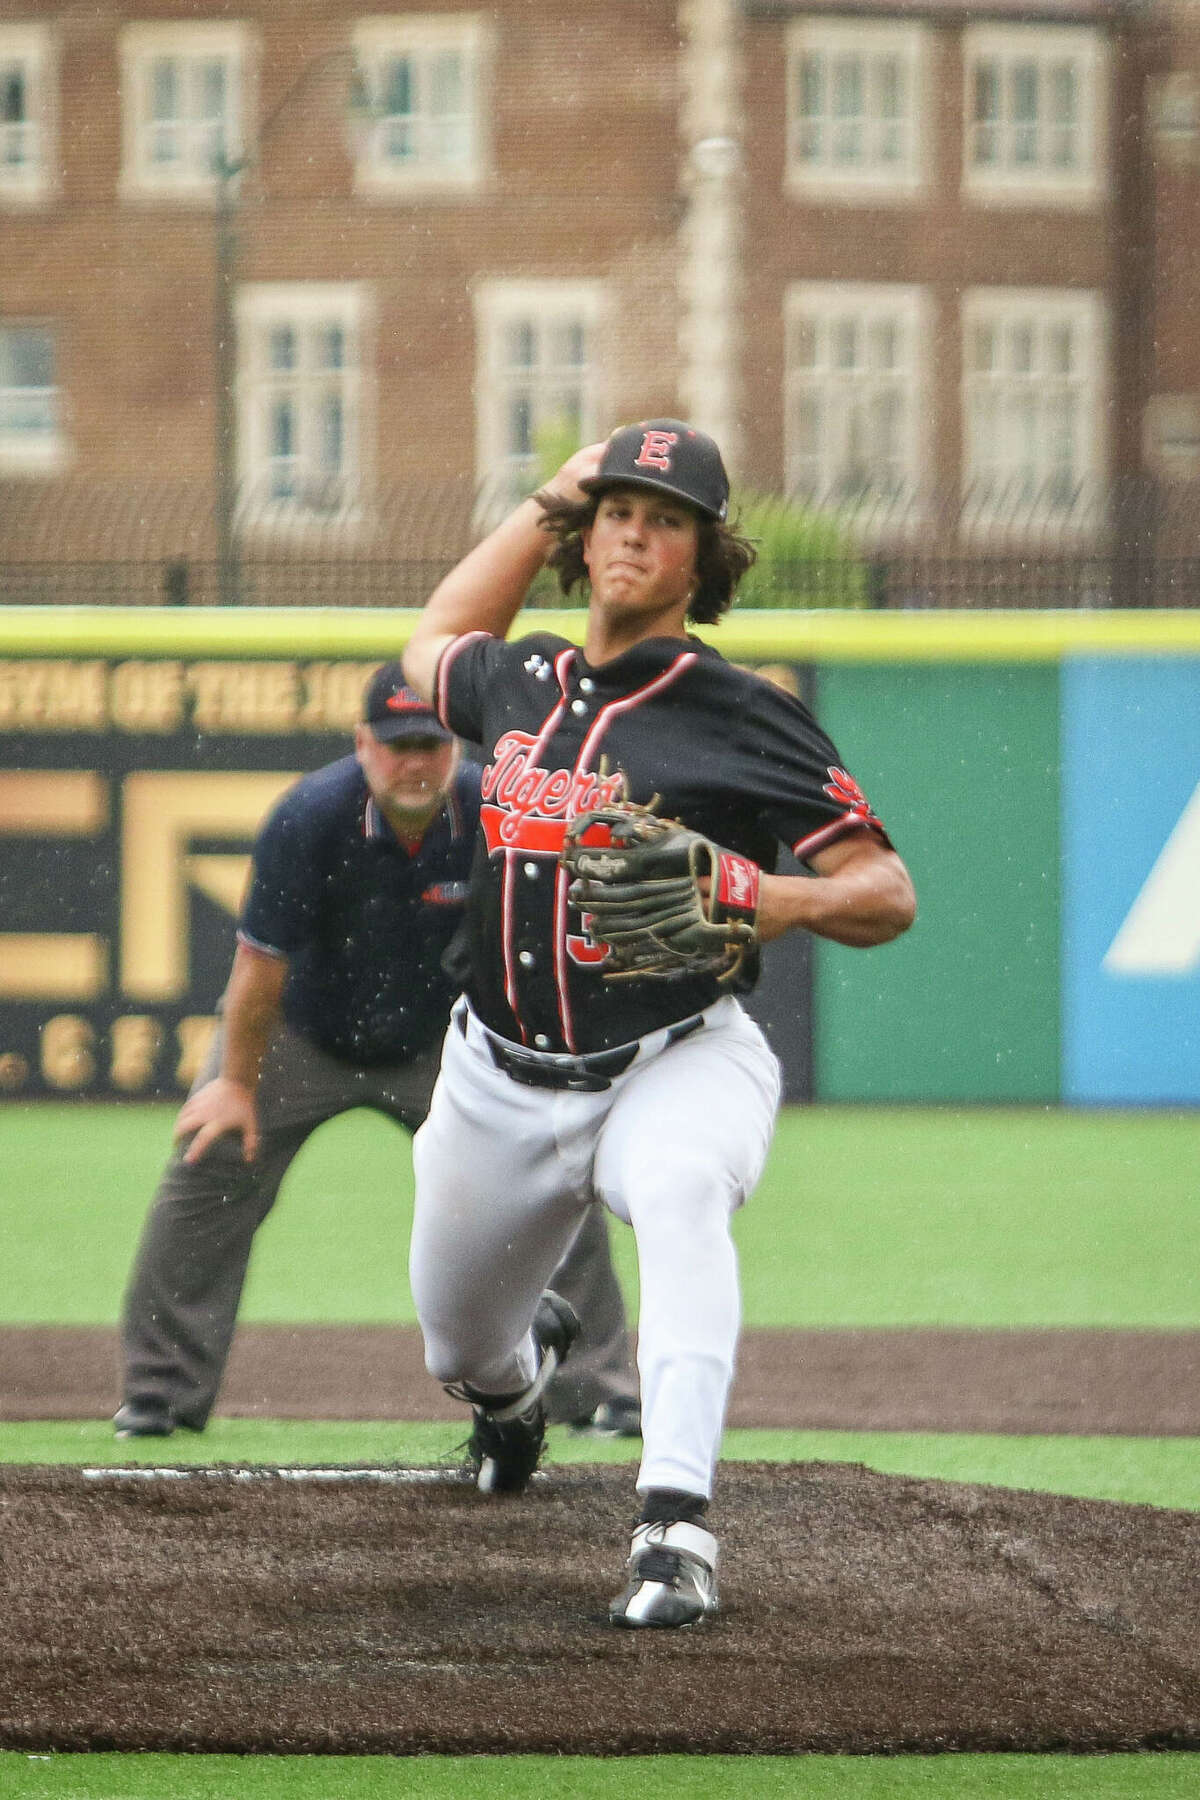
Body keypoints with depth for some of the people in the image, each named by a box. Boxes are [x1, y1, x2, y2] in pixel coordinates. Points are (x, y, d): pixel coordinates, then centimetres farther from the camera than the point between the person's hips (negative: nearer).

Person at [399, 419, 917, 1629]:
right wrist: (547, 499, 22)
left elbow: (889, 895, -10)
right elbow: (434, 645, 31)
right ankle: (515, 1374, 58)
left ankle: (676, 1527, -49)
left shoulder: (743, 721, -10)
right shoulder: (522, 684, 6)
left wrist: (782, 901, -32)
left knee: (679, 1189, -39)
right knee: (460, 1347, 16)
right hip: (503, 1083, 5)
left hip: (675, 1064, -5)